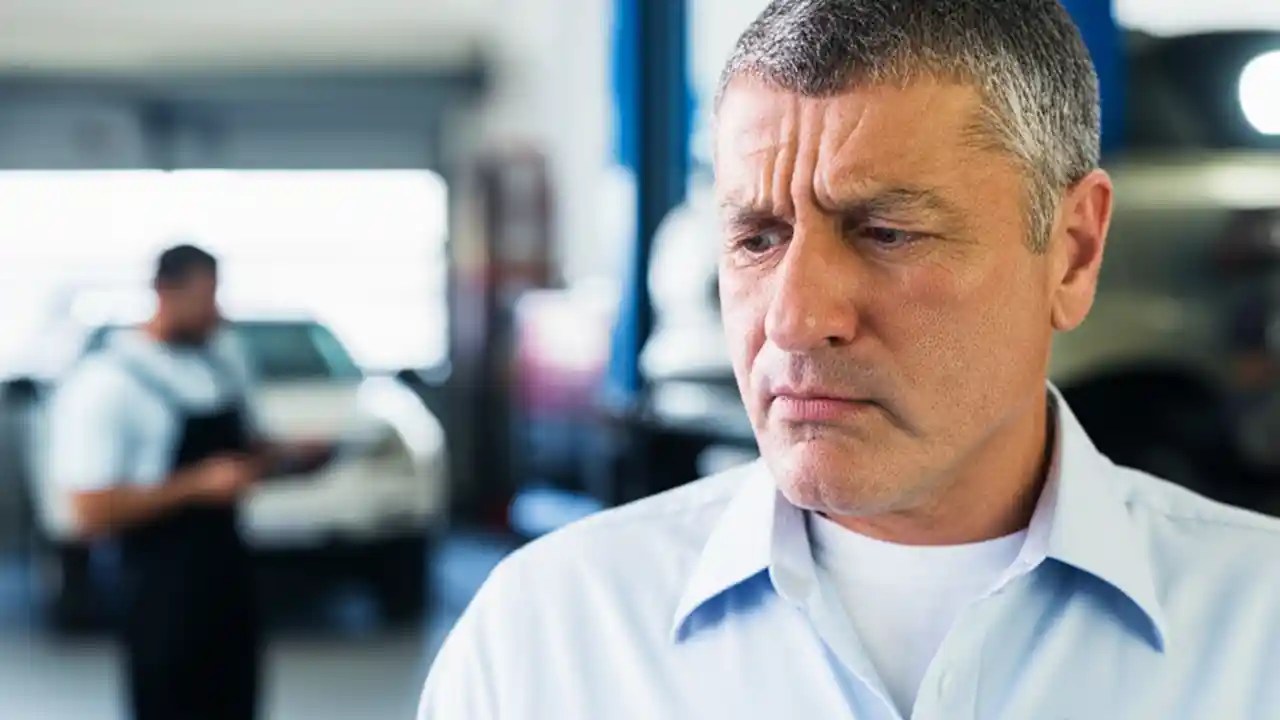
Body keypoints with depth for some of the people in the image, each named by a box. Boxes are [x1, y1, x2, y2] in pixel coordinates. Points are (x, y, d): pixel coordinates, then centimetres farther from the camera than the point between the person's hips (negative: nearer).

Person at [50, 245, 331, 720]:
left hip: (227, 573, 7)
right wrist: (198, 485, -24)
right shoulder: (105, 384, -17)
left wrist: (289, 457, -1)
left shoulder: (226, 356, 5)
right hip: (163, 591, -7)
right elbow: (91, 513, -19)